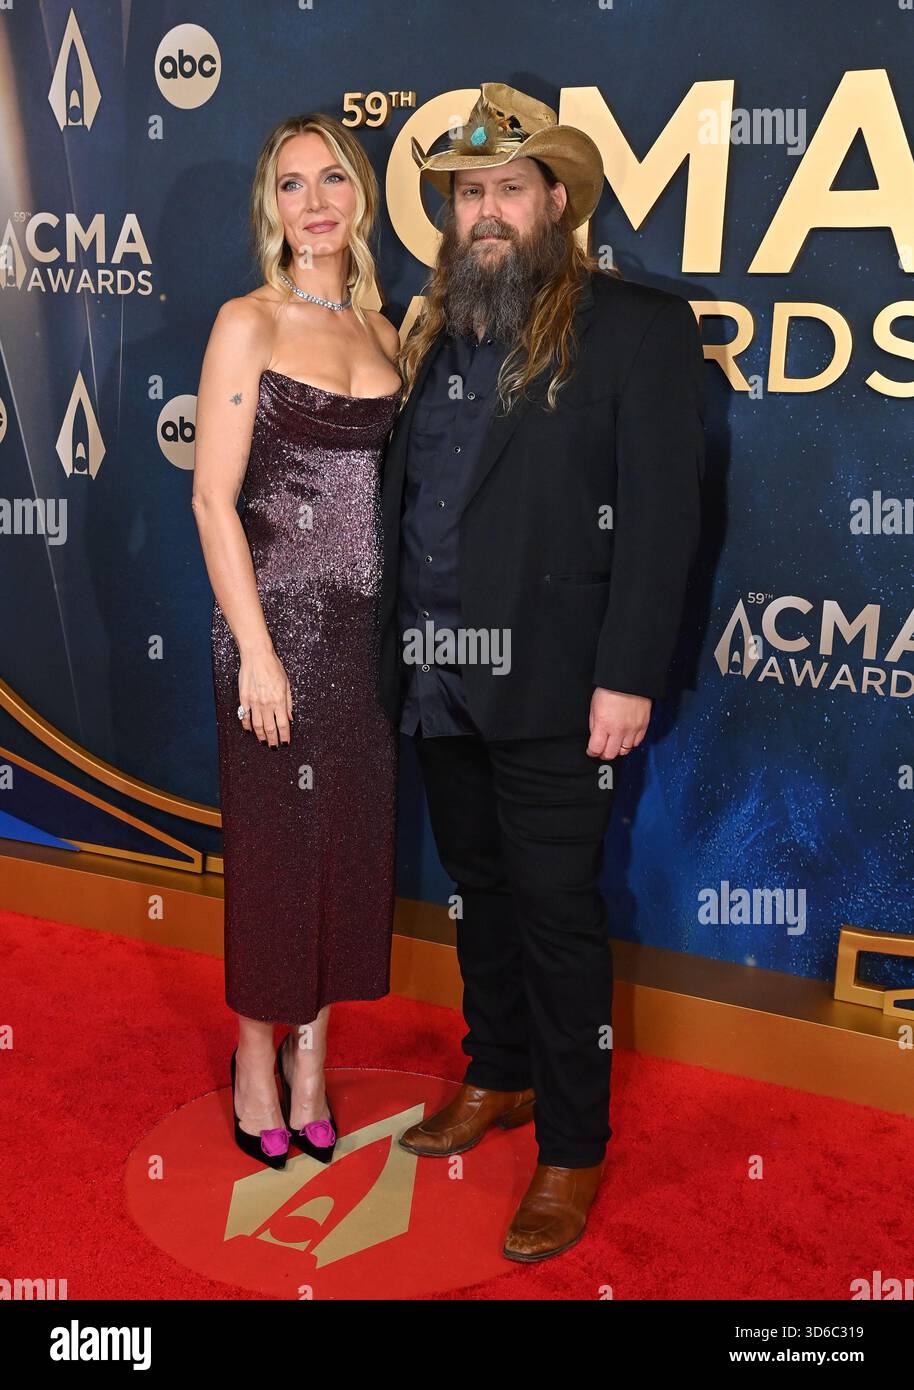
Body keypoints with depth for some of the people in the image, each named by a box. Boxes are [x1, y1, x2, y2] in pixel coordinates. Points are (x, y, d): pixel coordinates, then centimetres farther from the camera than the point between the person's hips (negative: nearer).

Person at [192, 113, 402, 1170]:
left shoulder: (381, 332, 11)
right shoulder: (248, 323, -4)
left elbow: (390, 483, 13)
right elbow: (213, 498, -10)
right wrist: (256, 650, -15)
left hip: (369, 624, 5)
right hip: (277, 617, -5)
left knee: (352, 837, 11)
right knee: (272, 842, 5)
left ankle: (311, 1051, 30)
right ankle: (257, 1060, 26)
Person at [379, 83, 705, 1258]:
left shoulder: (638, 327, -4)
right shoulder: (438, 330, 14)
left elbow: (660, 514, -11)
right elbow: (406, 493, 13)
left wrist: (628, 677, -16)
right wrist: (399, 648, 8)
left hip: (549, 686, -6)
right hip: (438, 679, 6)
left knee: (557, 913, 3)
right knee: (479, 891, 18)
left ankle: (571, 1152, 20)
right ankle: (497, 1080, 38)